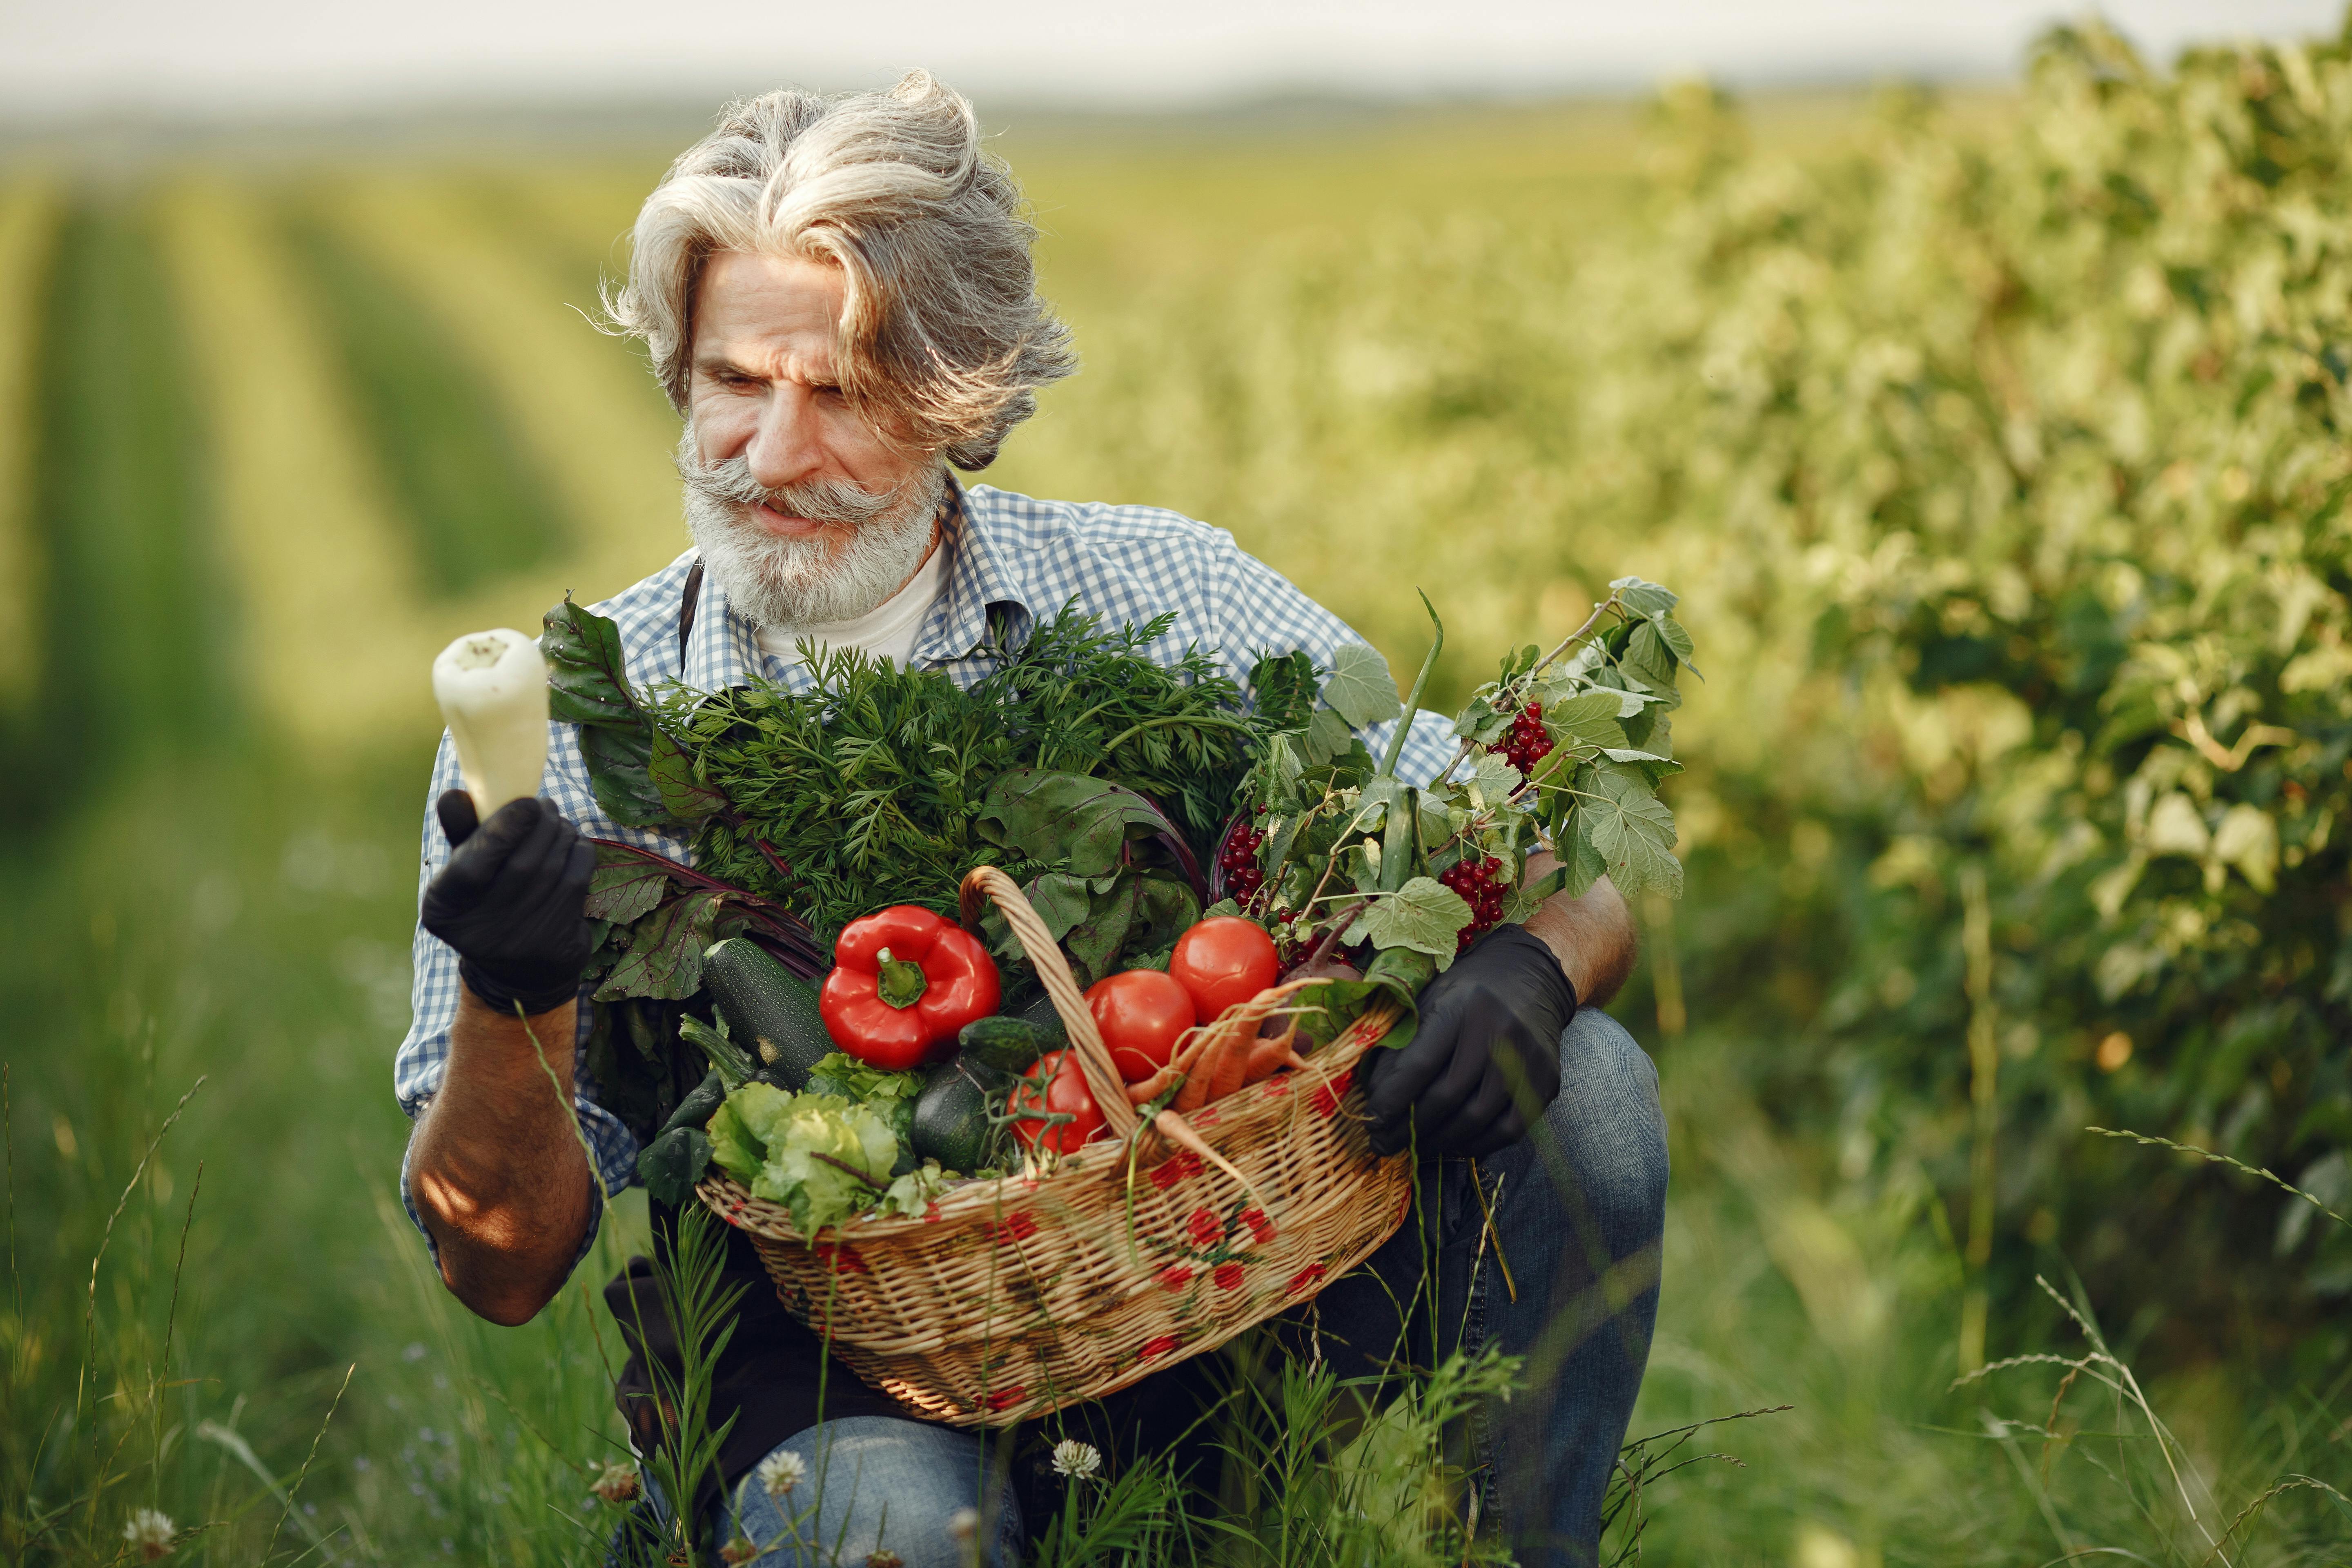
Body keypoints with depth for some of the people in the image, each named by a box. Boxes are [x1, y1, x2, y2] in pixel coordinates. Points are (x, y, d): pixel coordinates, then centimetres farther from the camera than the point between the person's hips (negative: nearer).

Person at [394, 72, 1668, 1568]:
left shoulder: (1172, 593, 1)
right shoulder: (566, 734, -2)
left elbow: (1574, 880, 2)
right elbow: (503, 1269, -4)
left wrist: (1525, 968, -23)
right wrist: (516, 1000, -25)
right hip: (837, 1383, -3)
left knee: (1582, 1084, -17)